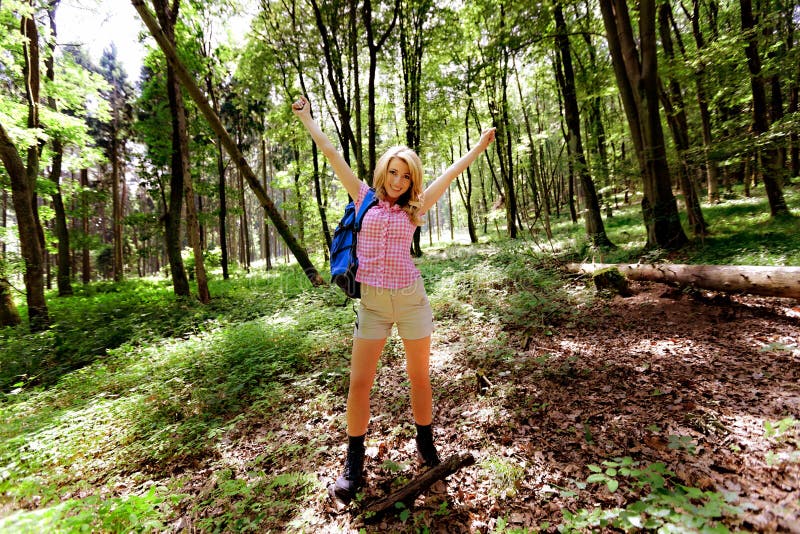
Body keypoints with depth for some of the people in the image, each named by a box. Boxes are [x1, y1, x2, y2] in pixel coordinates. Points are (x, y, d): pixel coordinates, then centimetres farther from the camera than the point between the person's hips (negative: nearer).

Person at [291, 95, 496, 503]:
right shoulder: (365, 199, 7)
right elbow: (332, 154, 11)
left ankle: (426, 446, 34)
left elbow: (452, 172, 13)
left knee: (419, 378, 10)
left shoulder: (413, 209, 8)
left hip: (411, 298, 1)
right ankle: (353, 465, 22)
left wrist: (479, 147, 19)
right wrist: (306, 118, 17)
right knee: (359, 383, 2)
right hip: (371, 302, 0)